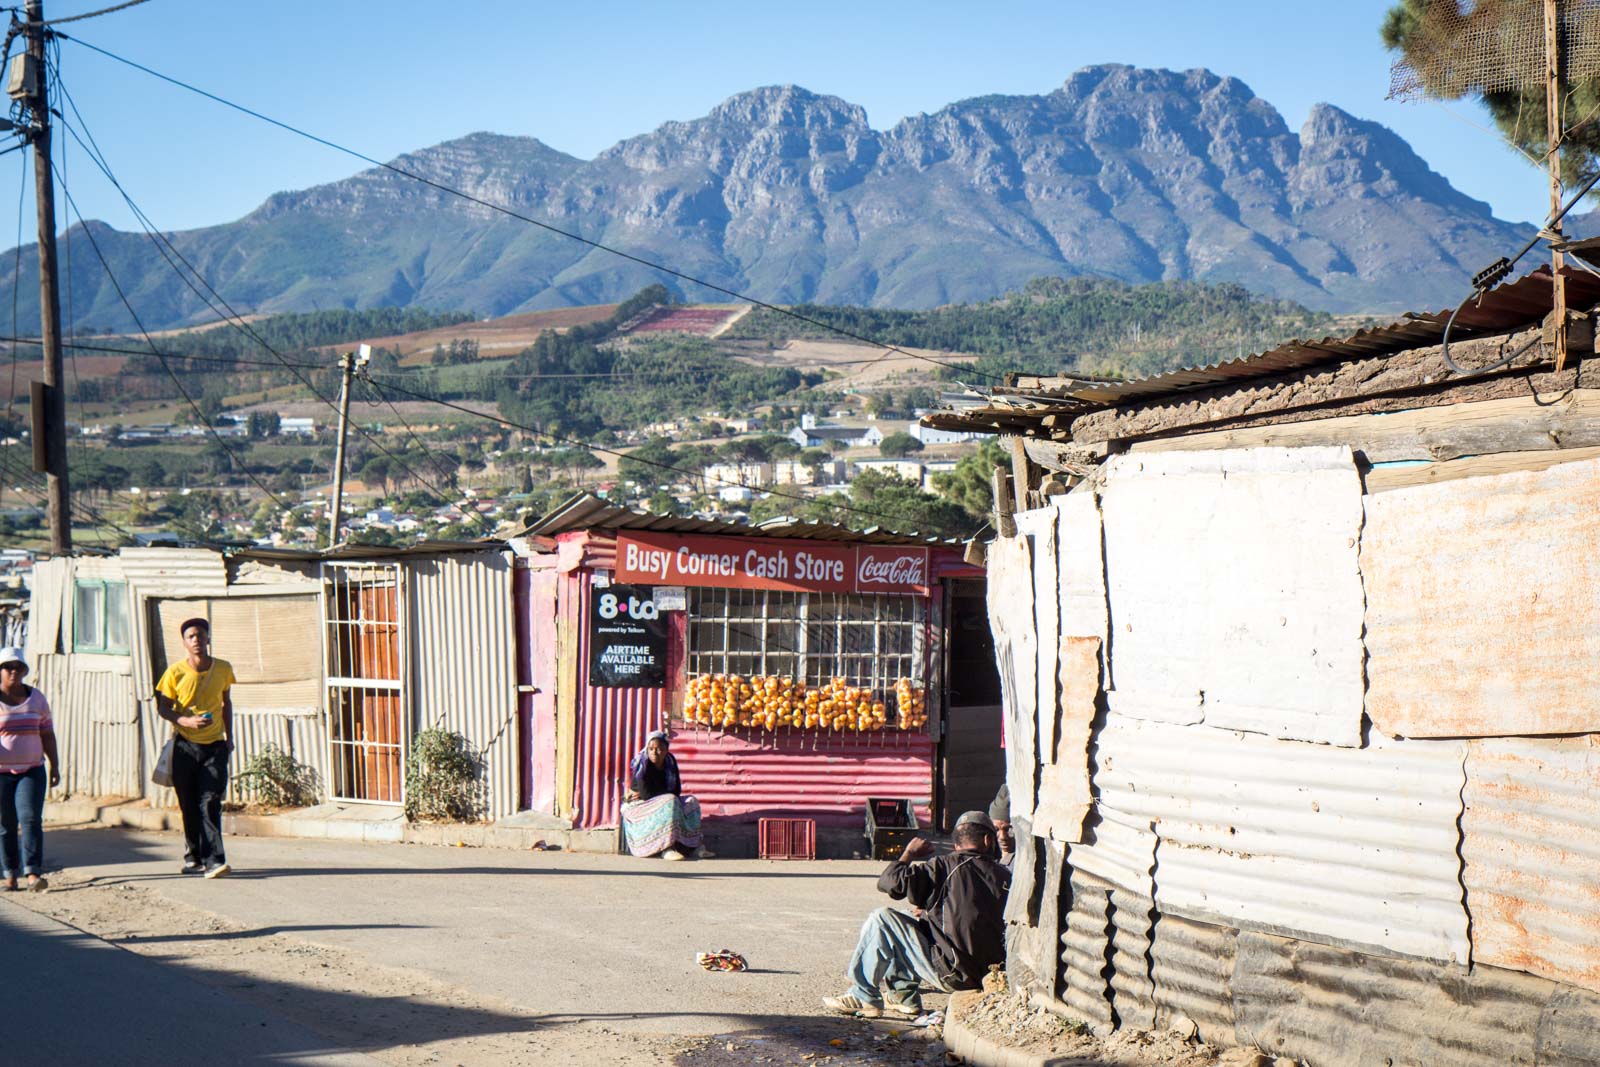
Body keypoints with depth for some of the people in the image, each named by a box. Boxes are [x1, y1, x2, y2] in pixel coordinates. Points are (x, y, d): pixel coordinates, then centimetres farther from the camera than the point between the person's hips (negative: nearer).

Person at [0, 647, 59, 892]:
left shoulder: (36, 698, 8)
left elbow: (47, 735, 11)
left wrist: (55, 766, 7)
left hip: (32, 770, 1)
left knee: (31, 819, -12)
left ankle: (33, 874, -17)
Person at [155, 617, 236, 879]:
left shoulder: (223, 669, 1)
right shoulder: (175, 672, -6)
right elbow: (162, 707, -1)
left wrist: (229, 737, 13)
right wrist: (186, 721, -19)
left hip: (215, 745, 0)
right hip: (185, 746, 0)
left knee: (210, 802, -11)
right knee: (189, 805, 5)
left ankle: (213, 860, -17)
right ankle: (193, 857, 19)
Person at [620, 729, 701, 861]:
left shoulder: (670, 763, 1)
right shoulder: (641, 765, -17)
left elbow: (677, 791, -3)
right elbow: (646, 793, -24)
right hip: (639, 806, -7)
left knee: (692, 803, -10)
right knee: (670, 803, -31)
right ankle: (666, 849, -37)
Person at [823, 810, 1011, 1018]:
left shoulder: (946, 867, -11)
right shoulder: (1005, 876, 5)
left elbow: (890, 882, -16)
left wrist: (910, 853, 6)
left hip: (953, 974, -6)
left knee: (881, 920, 1)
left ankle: (863, 997, 6)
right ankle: (904, 997, 30)